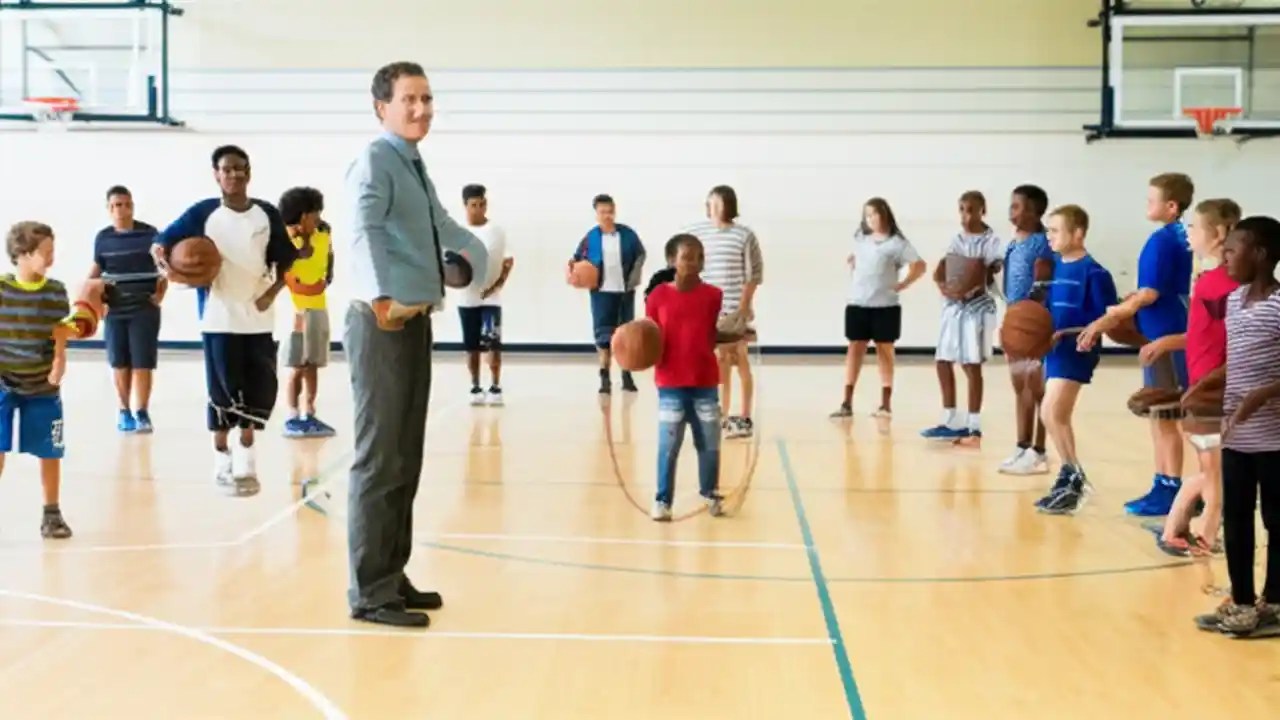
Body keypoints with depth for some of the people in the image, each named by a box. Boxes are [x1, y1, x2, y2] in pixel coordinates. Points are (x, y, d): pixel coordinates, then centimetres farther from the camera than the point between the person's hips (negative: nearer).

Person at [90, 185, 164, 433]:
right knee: (119, 363, 9)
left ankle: (141, 413, 3)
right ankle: (124, 410, 20)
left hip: (144, 308, -3)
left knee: (142, 362, -4)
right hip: (114, 309, 3)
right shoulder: (103, 237, 4)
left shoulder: (149, 234, -4)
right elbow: (96, 269, 16)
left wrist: (161, 293, -12)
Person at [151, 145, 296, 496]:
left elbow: (286, 261, 12)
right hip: (219, 317, -3)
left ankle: (245, 451, 22)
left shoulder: (267, 214, 5)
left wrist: (272, 292, -4)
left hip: (258, 317, 3)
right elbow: (162, 241, -4)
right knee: (223, 390, 1)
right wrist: (163, 261, -26)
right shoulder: (203, 213, -4)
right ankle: (222, 460, 14)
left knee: (262, 388, 4)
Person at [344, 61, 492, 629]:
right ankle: (370, 592, 0)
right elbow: (364, 232, -30)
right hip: (382, 325, -9)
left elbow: (440, 223, 37)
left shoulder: (415, 167, 17)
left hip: (415, 324, 10)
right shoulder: (374, 162, -12)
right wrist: (380, 295, -45)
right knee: (378, 461, -6)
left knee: (405, 460, 14)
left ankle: (392, 577, 23)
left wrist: (480, 259, 50)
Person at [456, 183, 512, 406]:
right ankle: (475, 388, 15)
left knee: (493, 343, -10)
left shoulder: (497, 231, 1)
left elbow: (507, 262, 2)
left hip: (491, 297, -2)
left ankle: (495, 387, -1)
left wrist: (498, 284, -13)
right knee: (472, 346, 6)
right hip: (467, 298, 2)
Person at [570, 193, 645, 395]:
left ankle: (627, 376, 21)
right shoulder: (590, 237, -3)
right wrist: (573, 265, -19)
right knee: (603, 334, -3)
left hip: (625, 291, 1)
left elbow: (640, 254, 6)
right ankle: (605, 378, 1)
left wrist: (635, 276, -5)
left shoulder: (628, 234, -3)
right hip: (602, 292, -1)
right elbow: (578, 258, 3)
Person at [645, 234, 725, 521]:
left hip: (705, 382, 2)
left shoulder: (713, 295, 0)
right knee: (668, 446, 1)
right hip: (671, 384, -2)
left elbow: (715, 336, 8)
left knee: (709, 444, 12)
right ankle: (662, 500, 12)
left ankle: (710, 493, 30)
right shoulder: (658, 296, -5)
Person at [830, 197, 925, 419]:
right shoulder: (860, 239, 10)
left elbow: (920, 266, -10)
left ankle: (886, 403, 7)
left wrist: (902, 285, -11)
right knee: (855, 348, 2)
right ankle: (847, 403, 1)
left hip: (885, 305, -4)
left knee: (884, 350, 3)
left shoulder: (897, 243, -5)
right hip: (857, 304, 4)